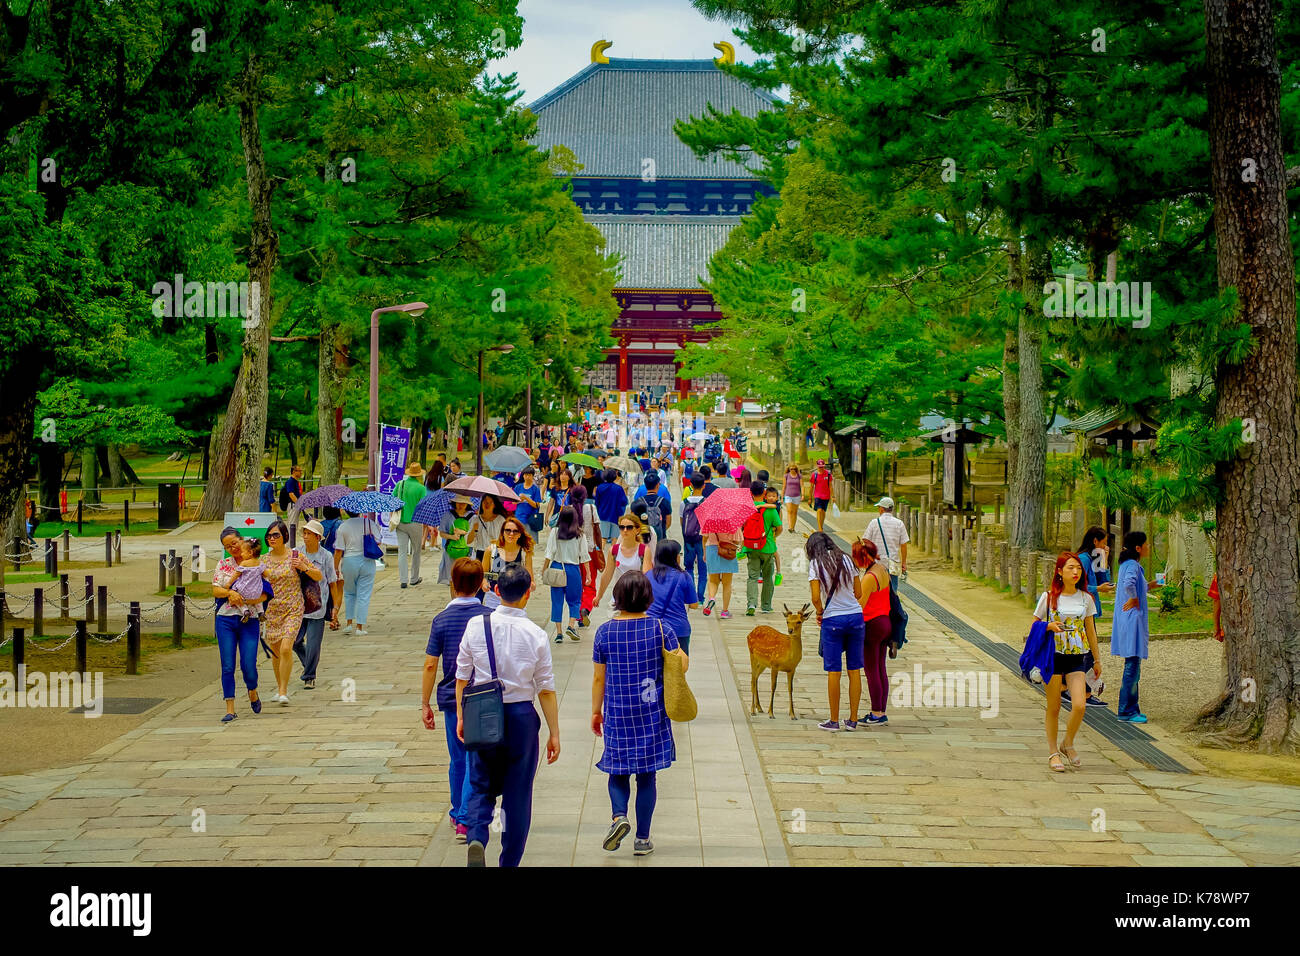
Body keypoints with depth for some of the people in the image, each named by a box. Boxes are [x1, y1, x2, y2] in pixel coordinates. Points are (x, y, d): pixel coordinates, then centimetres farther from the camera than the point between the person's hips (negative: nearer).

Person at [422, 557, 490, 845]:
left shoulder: (442, 619, -5)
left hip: (451, 698, 2)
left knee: (457, 759, 17)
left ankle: (459, 814, 31)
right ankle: (465, 820, -12)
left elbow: (430, 665, -6)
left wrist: (425, 704, 2)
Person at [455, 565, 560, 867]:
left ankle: (476, 837, -13)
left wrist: (461, 716, 13)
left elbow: (462, 676, 1)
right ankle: (510, 862, 15)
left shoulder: (476, 625, -5)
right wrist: (554, 733, 2)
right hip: (522, 716, -1)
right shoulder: (536, 635, -7)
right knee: (518, 792, 11)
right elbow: (546, 689, -4)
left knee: (481, 786, 15)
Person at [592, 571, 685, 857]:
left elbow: (599, 677, 1)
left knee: (618, 770, 12)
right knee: (647, 774, 6)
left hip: (617, 713, 0)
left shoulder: (605, 631, -4)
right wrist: (679, 651, 18)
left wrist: (596, 711, 12)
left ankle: (619, 815, -14)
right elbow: (681, 664, -4)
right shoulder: (660, 628, -7)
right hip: (652, 713, 0)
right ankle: (642, 839, 9)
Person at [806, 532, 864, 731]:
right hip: (856, 617, 4)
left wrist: (820, 612, 6)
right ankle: (853, 720, 10)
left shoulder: (816, 565, -4)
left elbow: (816, 598, -12)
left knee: (833, 671, 1)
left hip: (833, 620, -4)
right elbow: (858, 593, 9)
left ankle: (834, 720, 5)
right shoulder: (846, 560, 8)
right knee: (854, 670, 6)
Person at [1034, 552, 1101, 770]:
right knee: (1054, 708, 3)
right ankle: (1053, 752, 15)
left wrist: (1097, 659, 18)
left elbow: (1090, 630, 15)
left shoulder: (1085, 598, 6)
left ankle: (1068, 744, 12)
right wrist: (1050, 626, -16)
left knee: (1080, 705, -12)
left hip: (1076, 658, 2)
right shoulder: (1049, 597, -3)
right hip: (1054, 656, -2)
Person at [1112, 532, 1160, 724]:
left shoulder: (1128, 564, 15)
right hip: (1132, 620, -10)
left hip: (1129, 621, 10)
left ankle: (1131, 709, 19)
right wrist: (1134, 599, -19)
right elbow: (1129, 584, -35)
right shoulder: (1132, 565, -16)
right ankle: (1126, 711, -4)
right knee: (1132, 667, -7)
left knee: (1133, 667, 14)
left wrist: (1149, 586, 18)